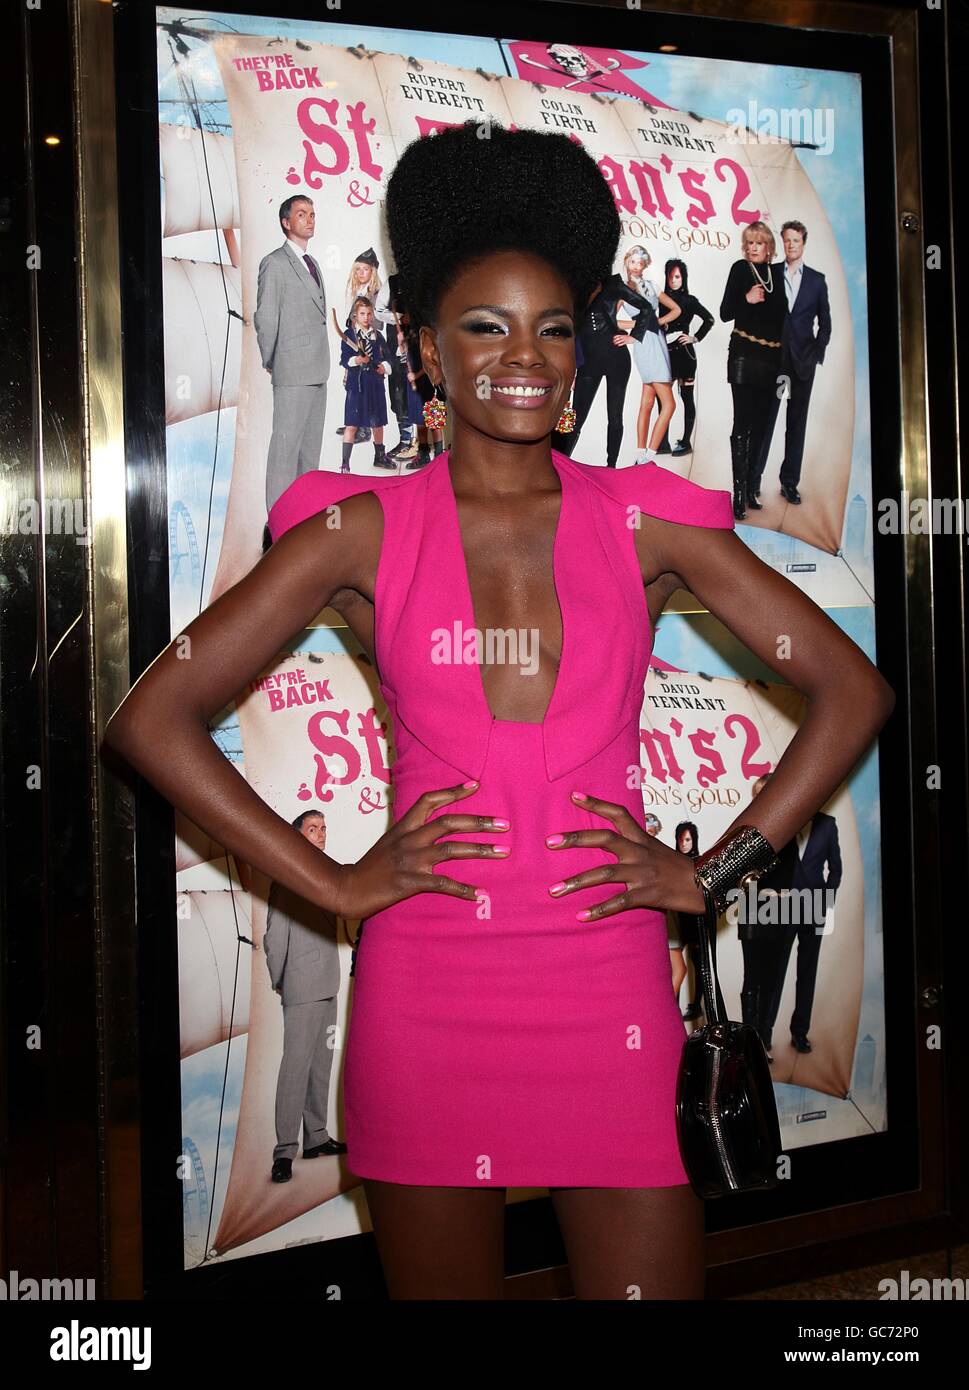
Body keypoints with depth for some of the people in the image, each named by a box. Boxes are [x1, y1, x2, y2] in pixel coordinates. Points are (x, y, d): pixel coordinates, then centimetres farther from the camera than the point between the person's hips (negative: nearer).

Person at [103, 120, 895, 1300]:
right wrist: (332, 882, -4)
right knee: (441, 1287, 14)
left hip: (610, 995, 1)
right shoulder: (365, 529, 1)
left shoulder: (644, 524, 4)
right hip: (426, 993, 0)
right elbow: (152, 721, 0)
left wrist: (713, 871, 0)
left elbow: (852, 690, 6)